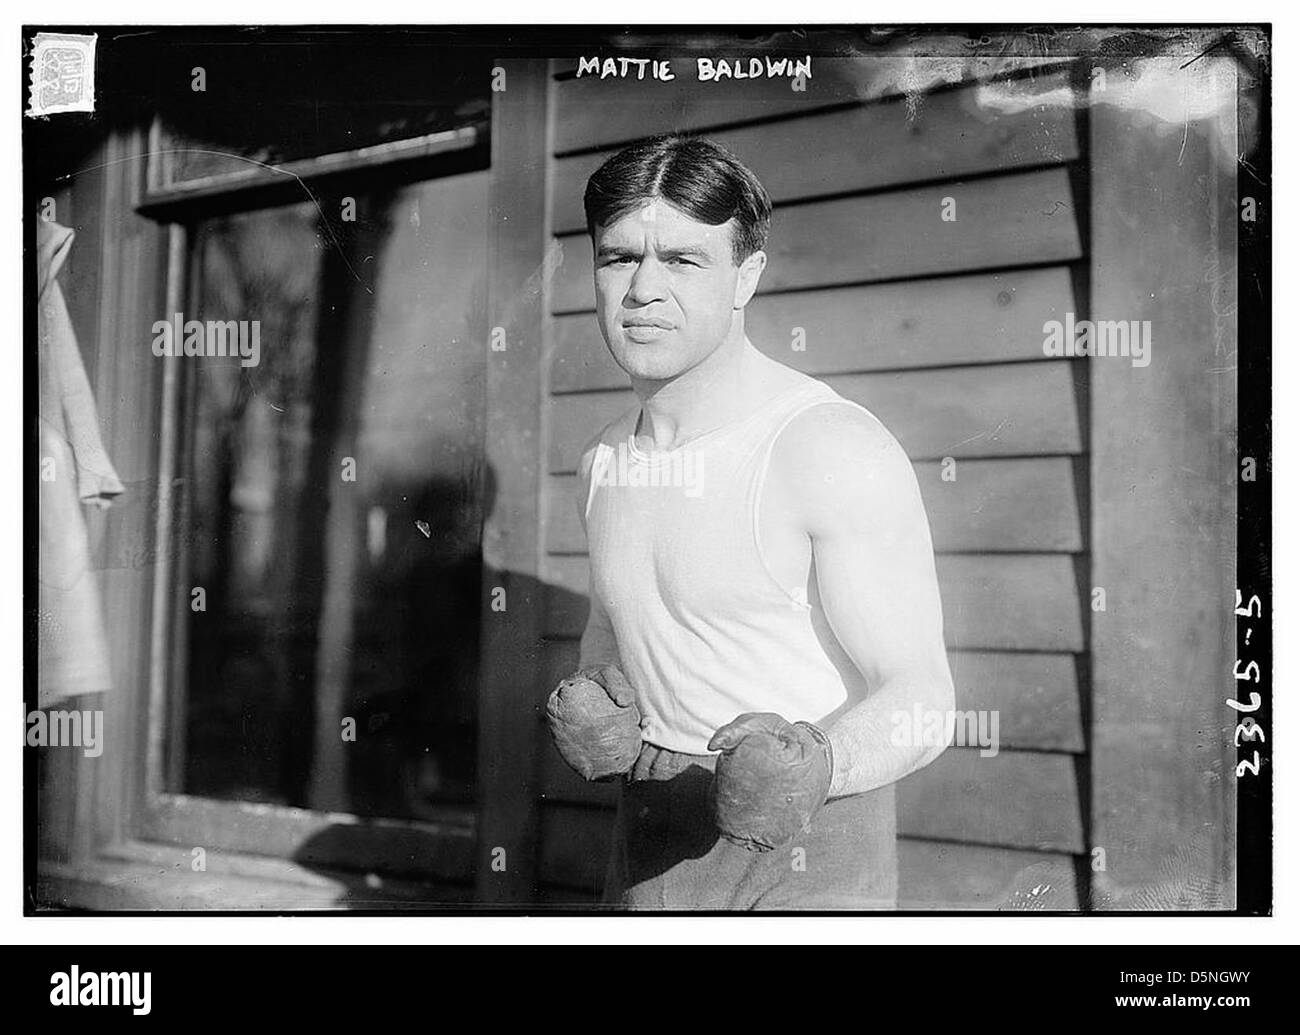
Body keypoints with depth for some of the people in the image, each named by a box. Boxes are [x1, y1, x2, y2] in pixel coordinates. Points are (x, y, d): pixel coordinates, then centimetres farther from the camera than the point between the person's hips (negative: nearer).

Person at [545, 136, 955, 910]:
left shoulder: (839, 449, -18)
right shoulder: (606, 461, 3)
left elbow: (919, 699, -18)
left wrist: (812, 767, -37)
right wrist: (589, 707, -2)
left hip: (802, 856, -6)